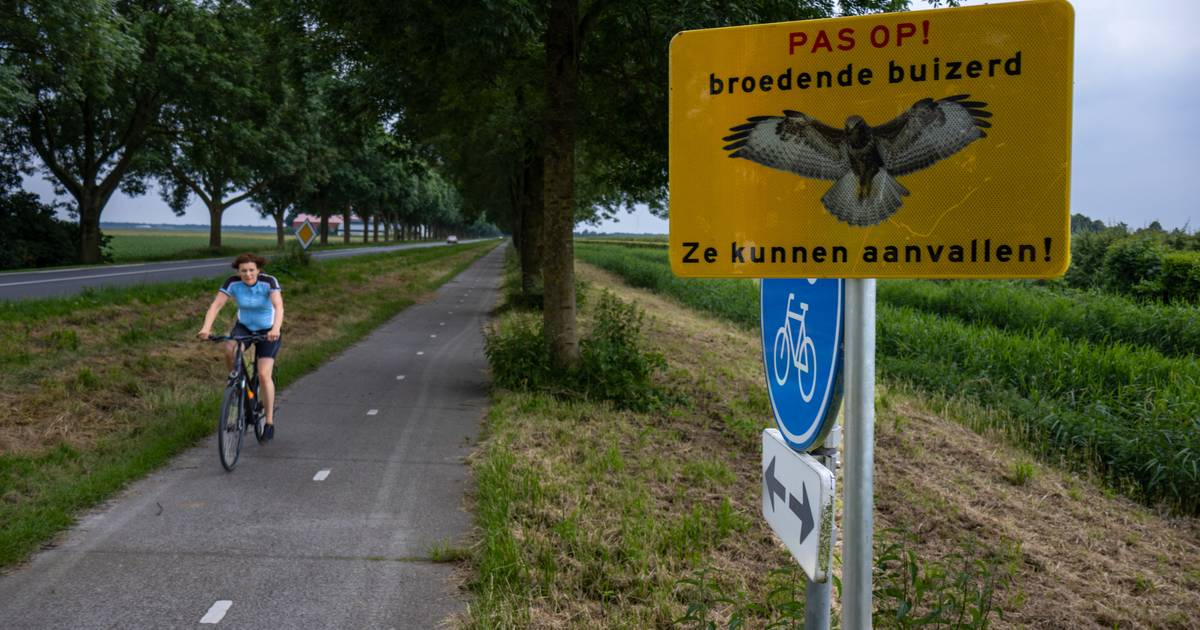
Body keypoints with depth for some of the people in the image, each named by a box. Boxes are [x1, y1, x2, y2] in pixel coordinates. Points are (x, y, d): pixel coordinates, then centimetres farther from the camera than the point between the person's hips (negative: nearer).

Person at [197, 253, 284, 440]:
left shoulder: (269, 282, -24)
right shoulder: (233, 283, -17)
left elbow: (279, 307, -38)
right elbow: (216, 305, -23)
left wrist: (276, 329, -56)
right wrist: (206, 328, -40)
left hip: (268, 330, -2)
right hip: (244, 326, 3)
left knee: (264, 375, -16)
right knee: (230, 351, -31)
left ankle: (270, 421, -2)